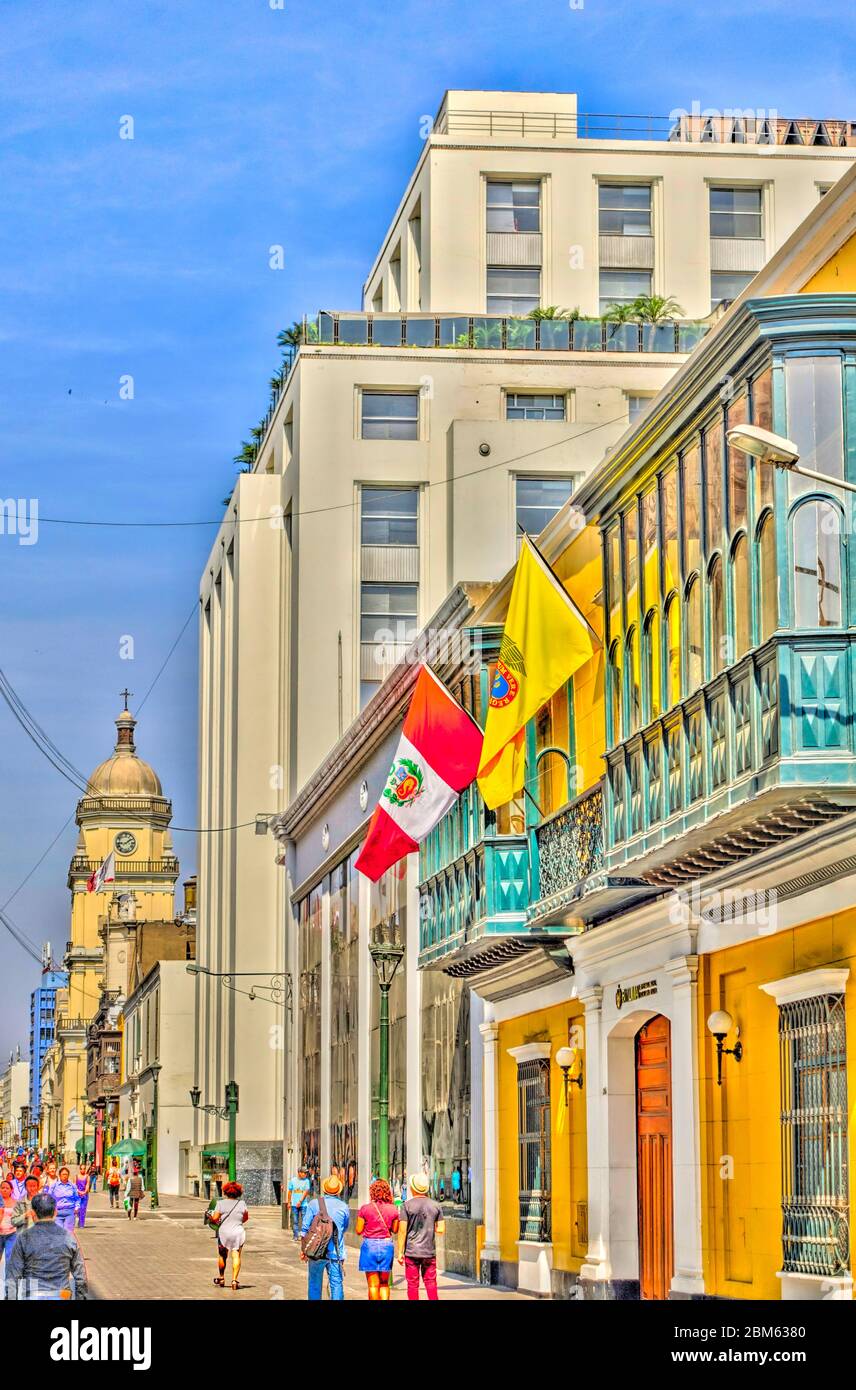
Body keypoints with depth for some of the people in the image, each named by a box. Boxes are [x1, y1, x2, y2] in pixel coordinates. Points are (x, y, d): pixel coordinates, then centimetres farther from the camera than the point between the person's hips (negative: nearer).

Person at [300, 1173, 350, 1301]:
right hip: (336, 1252, 0)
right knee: (336, 1284, 2)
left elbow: (304, 1229, -2)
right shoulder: (344, 1207, 1)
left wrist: (303, 1249, 6)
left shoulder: (314, 1204, -3)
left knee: (315, 1285, 10)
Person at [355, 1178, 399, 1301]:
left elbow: (358, 1231, -4)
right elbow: (395, 1230, 7)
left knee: (373, 1285, 5)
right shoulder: (393, 1209, -2)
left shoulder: (365, 1209, -8)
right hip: (387, 1245, 2)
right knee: (384, 1283, 15)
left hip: (370, 1245, -2)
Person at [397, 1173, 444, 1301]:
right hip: (430, 1252, 2)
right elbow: (441, 1230, 3)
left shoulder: (407, 1205, -6)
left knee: (413, 1284, 4)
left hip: (412, 1252, -2)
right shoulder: (436, 1205, 2)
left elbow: (402, 1231, -8)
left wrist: (400, 1252, -2)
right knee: (430, 1282, 9)